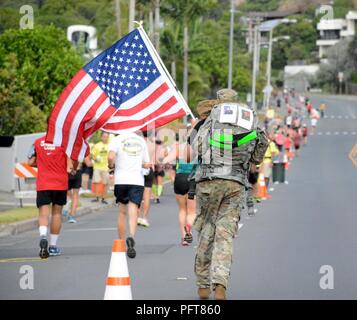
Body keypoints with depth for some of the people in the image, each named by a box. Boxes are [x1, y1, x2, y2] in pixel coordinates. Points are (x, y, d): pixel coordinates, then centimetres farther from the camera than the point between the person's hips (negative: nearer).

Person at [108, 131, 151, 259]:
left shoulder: (117, 139, 0)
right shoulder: (141, 140, 12)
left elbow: (111, 157, -17)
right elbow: (146, 164, 14)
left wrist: (111, 166, 3)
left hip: (121, 180, -1)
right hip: (137, 180, 1)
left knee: (122, 212, 12)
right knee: (133, 212, -7)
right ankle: (131, 237, -34)